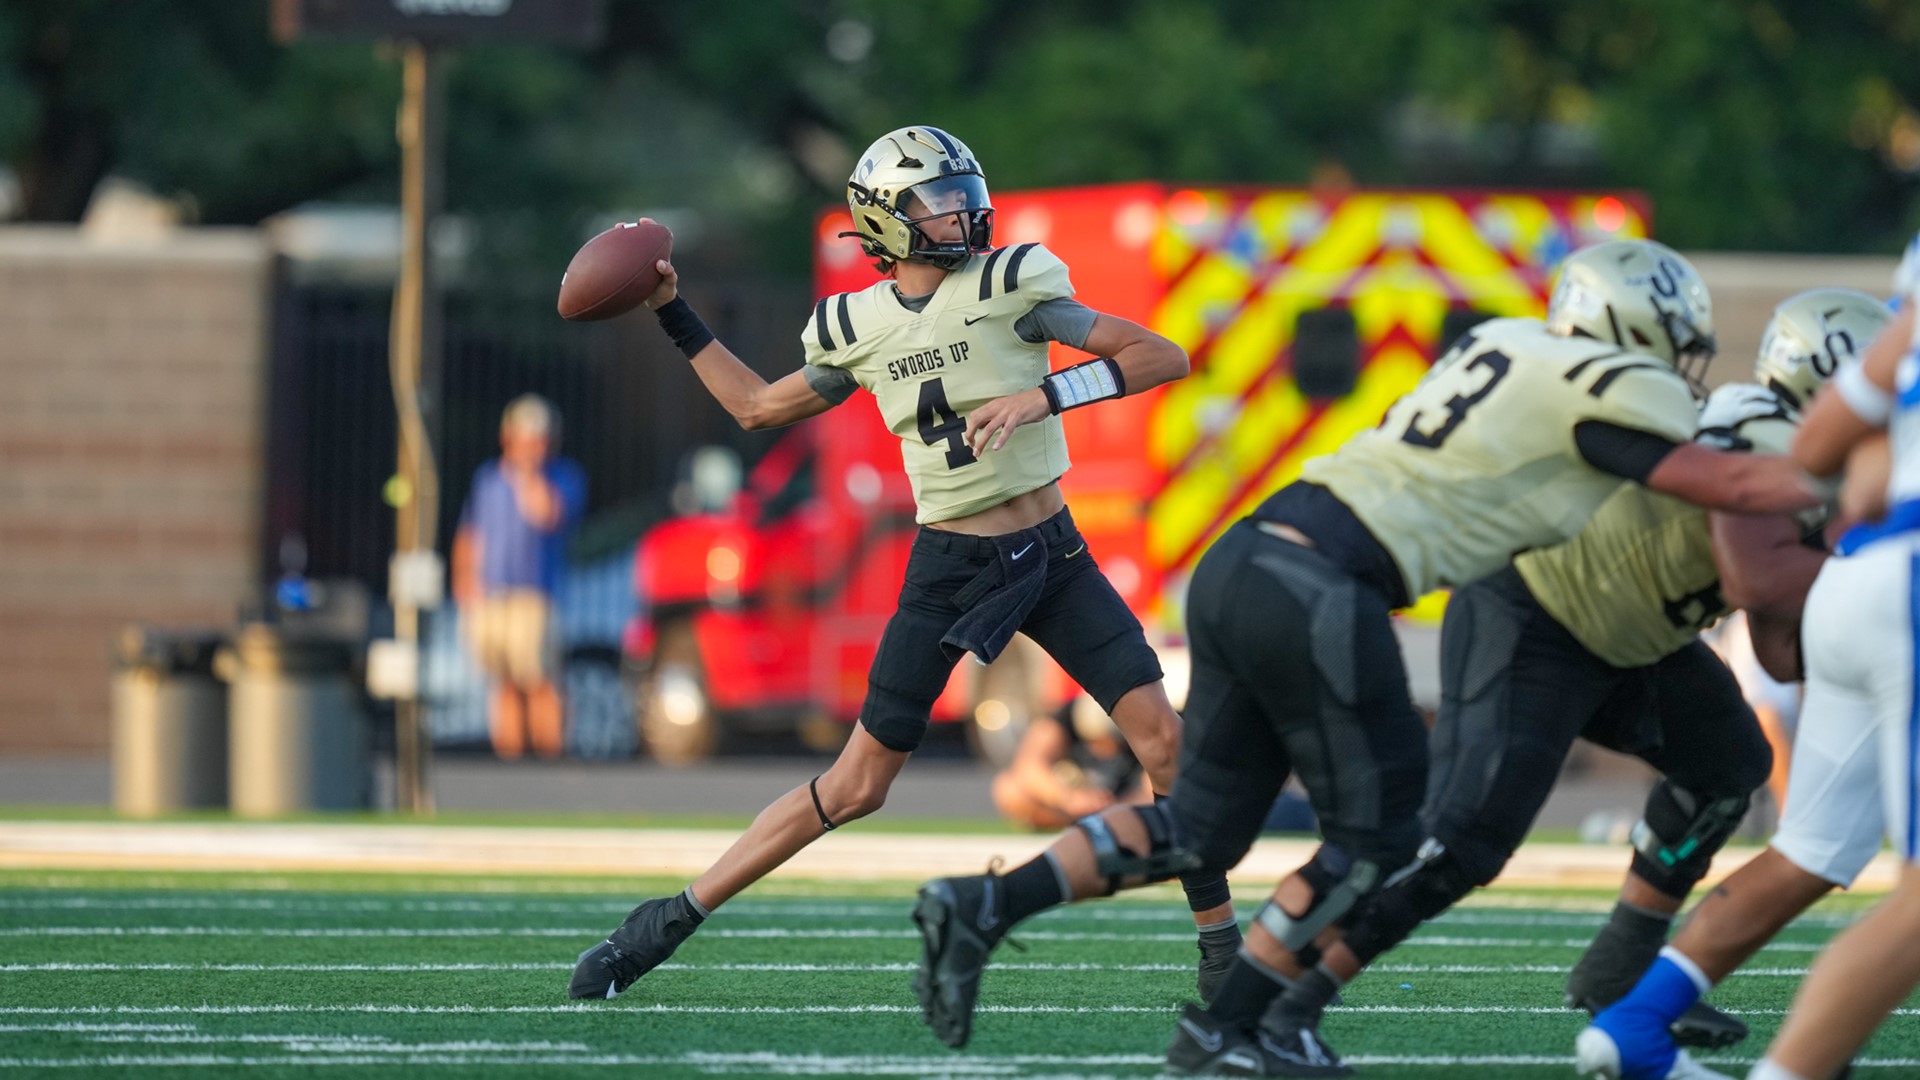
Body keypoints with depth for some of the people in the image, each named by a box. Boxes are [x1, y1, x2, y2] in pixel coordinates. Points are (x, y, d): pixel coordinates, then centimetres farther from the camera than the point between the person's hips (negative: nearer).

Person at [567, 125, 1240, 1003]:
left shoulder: (1009, 285, -8)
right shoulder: (857, 328, 0)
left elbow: (1164, 357, -12)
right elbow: (757, 407, 19)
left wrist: (1042, 396, -23)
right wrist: (672, 317, 15)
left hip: (1051, 558, 0)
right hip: (947, 567, 0)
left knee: (1163, 738, -11)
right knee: (857, 785, 1)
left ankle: (1221, 942, 3)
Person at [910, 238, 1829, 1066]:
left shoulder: (1504, 344, 20)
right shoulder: (1605, 388, -3)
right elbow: (1733, 488, 1)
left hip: (1240, 562, 8)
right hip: (1316, 595, -8)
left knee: (1202, 827, 16)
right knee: (1374, 837, 8)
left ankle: (983, 907, 7)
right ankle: (1223, 1031, 11)